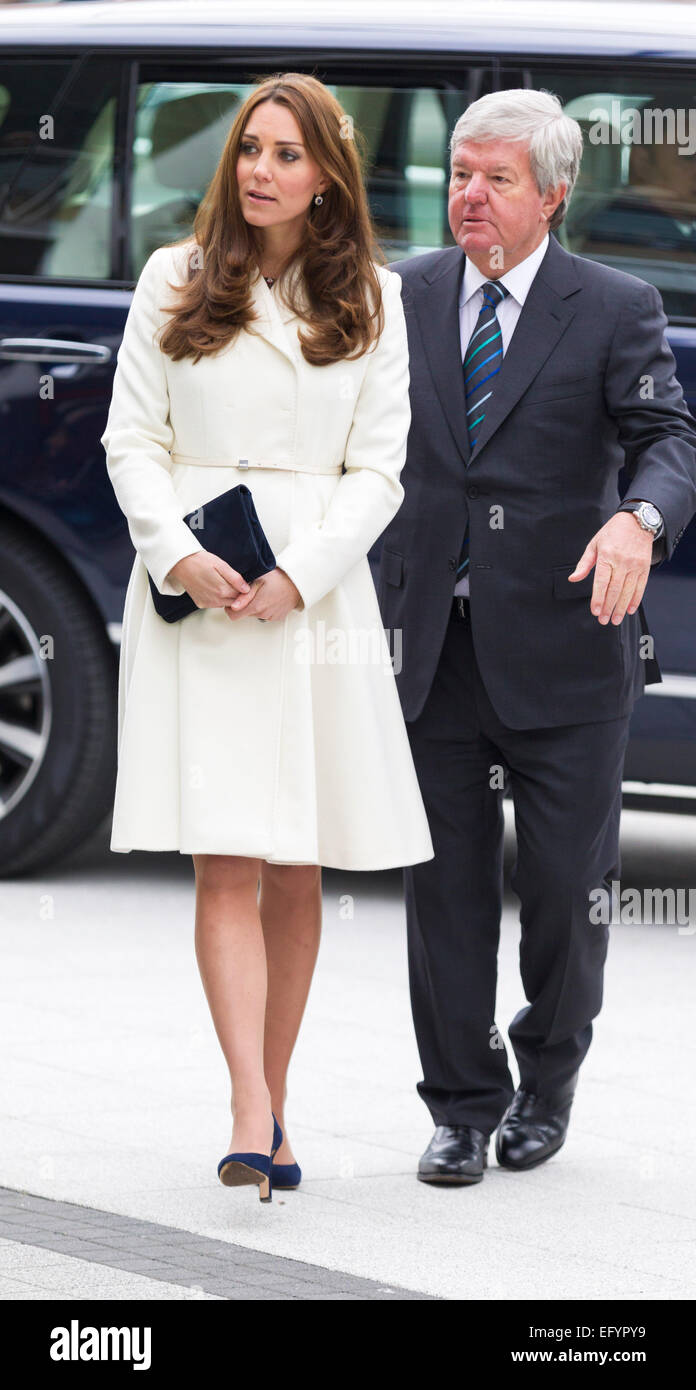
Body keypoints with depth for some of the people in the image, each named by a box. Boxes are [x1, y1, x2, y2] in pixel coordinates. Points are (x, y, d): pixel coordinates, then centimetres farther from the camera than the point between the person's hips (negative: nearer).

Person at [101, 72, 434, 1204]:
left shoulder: (370, 301, 7)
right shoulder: (176, 281, 6)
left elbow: (377, 470, 4)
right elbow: (133, 440, 5)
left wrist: (298, 576, -10)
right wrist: (178, 555, -11)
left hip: (319, 593, 1)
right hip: (192, 594, -1)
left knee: (297, 872, 5)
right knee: (226, 865, -10)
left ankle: (271, 1105, 14)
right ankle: (253, 1112, -19)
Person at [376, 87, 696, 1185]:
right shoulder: (407, 294, 7)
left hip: (563, 643, -2)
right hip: (434, 642, 3)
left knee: (566, 884, 5)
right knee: (447, 885, 5)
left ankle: (547, 1083, 28)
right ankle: (464, 1106, 15)